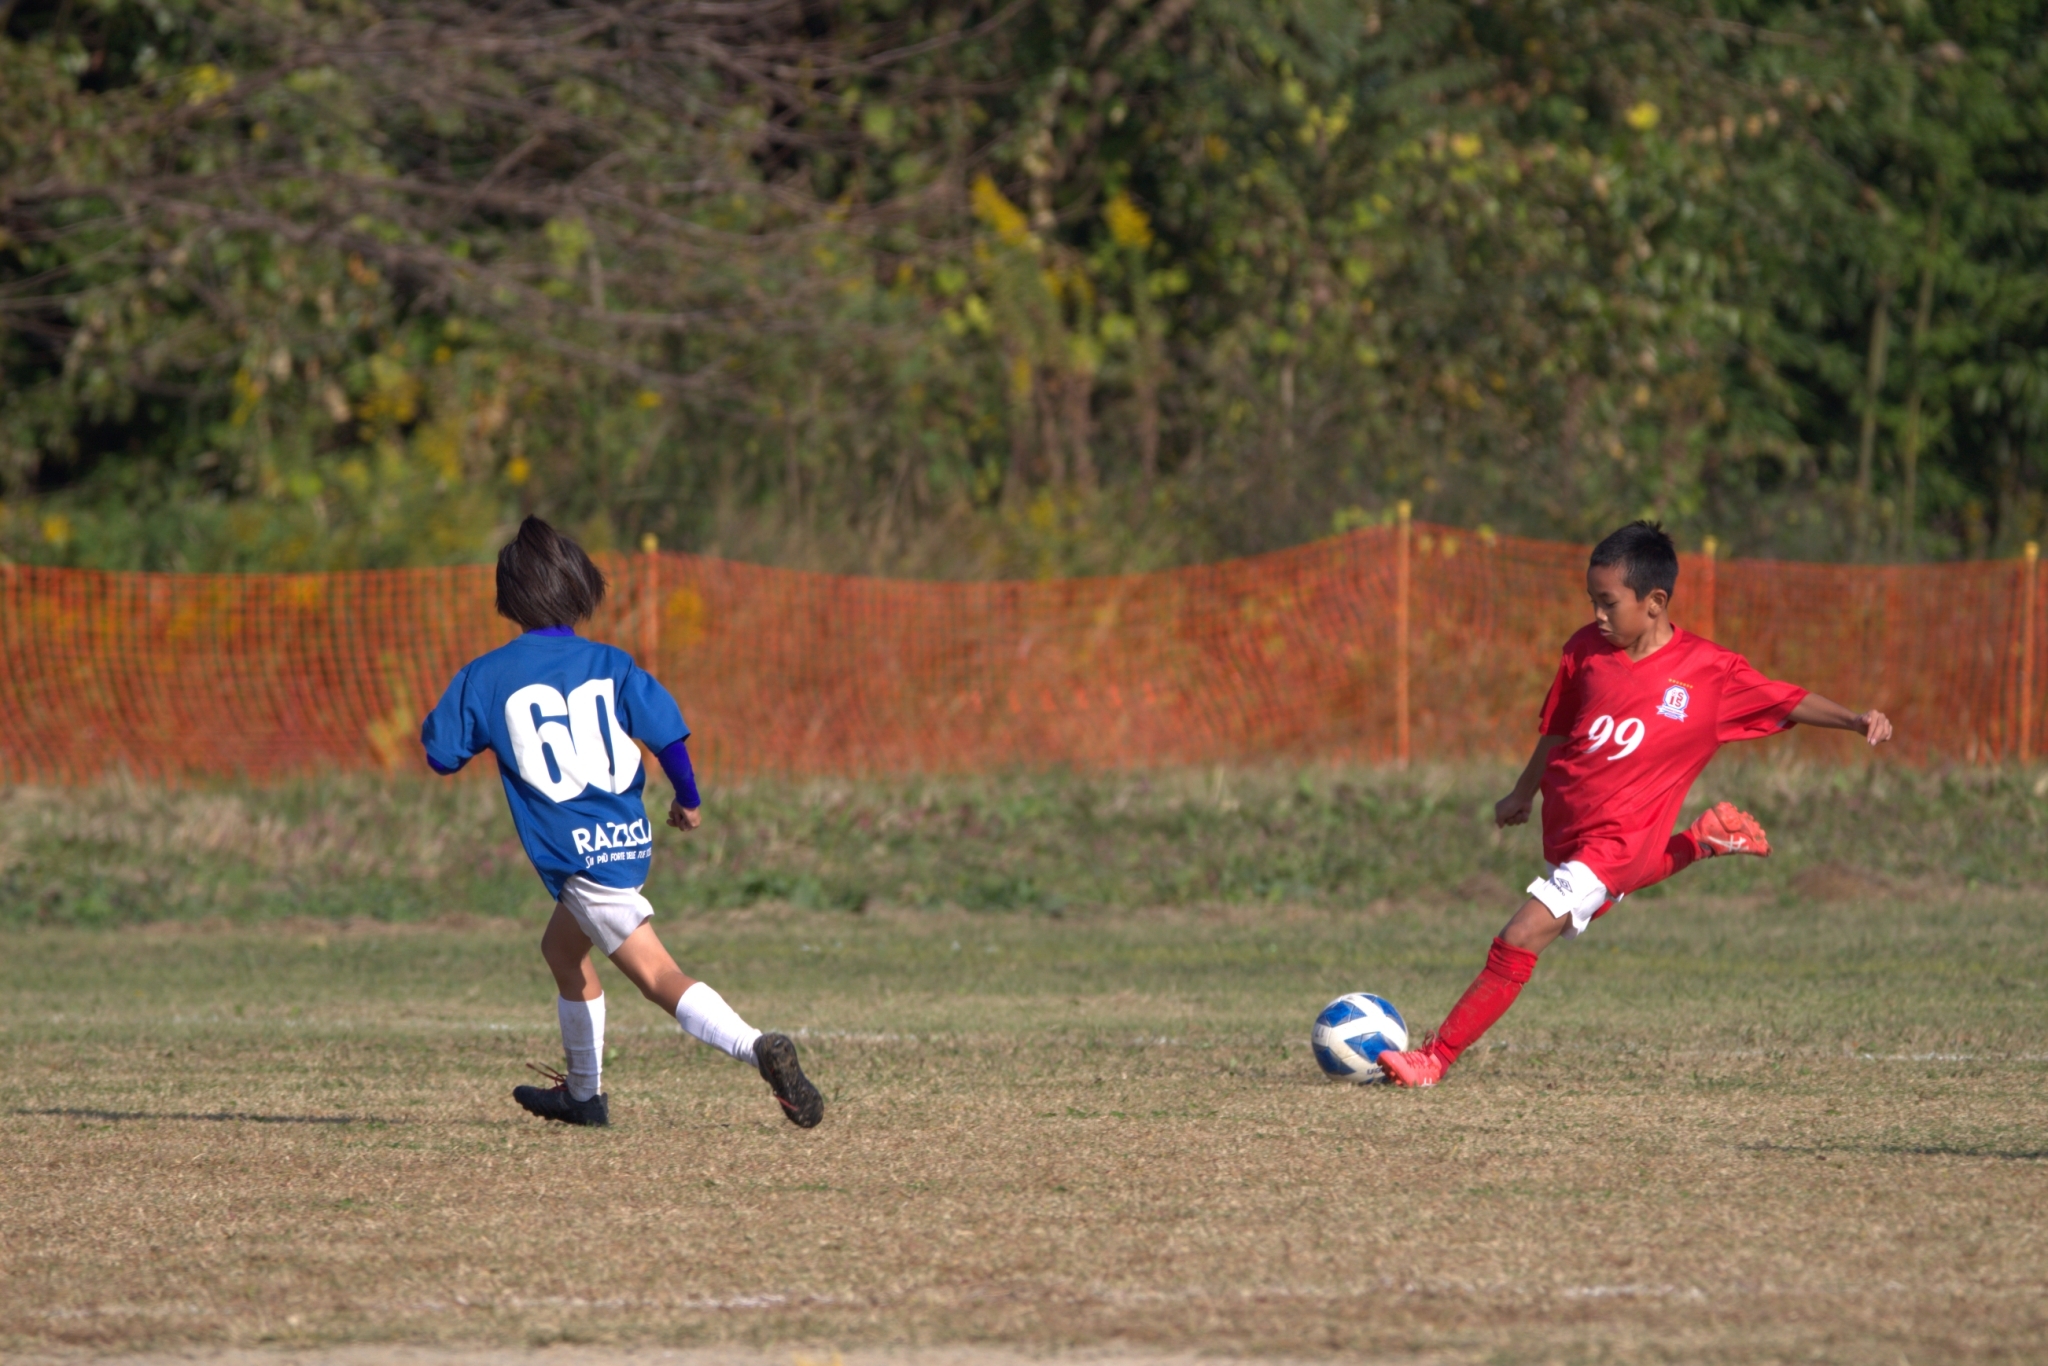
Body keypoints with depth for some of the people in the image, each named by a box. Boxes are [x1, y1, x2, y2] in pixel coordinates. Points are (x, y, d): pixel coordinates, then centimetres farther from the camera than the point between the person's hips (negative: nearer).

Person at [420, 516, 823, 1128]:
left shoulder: (485, 677, -1)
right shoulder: (608, 665, 6)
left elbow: (440, 753, 6)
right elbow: (669, 732, -3)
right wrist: (688, 800, 14)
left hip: (577, 853, -6)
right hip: (629, 837, 6)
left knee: (658, 976, -12)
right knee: (563, 950, 28)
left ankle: (759, 1049, -32)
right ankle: (583, 1094, 36)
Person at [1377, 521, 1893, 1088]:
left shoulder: (1711, 671, -12)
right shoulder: (1587, 650, 0)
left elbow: (1789, 701, -6)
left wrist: (1854, 719, -21)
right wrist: (1524, 793, 27)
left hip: (1614, 841, -6)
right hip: (1565, 828, 7)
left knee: (1518, 943, -15)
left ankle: (1436, 1059, -9)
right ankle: (1703, 842, 43)